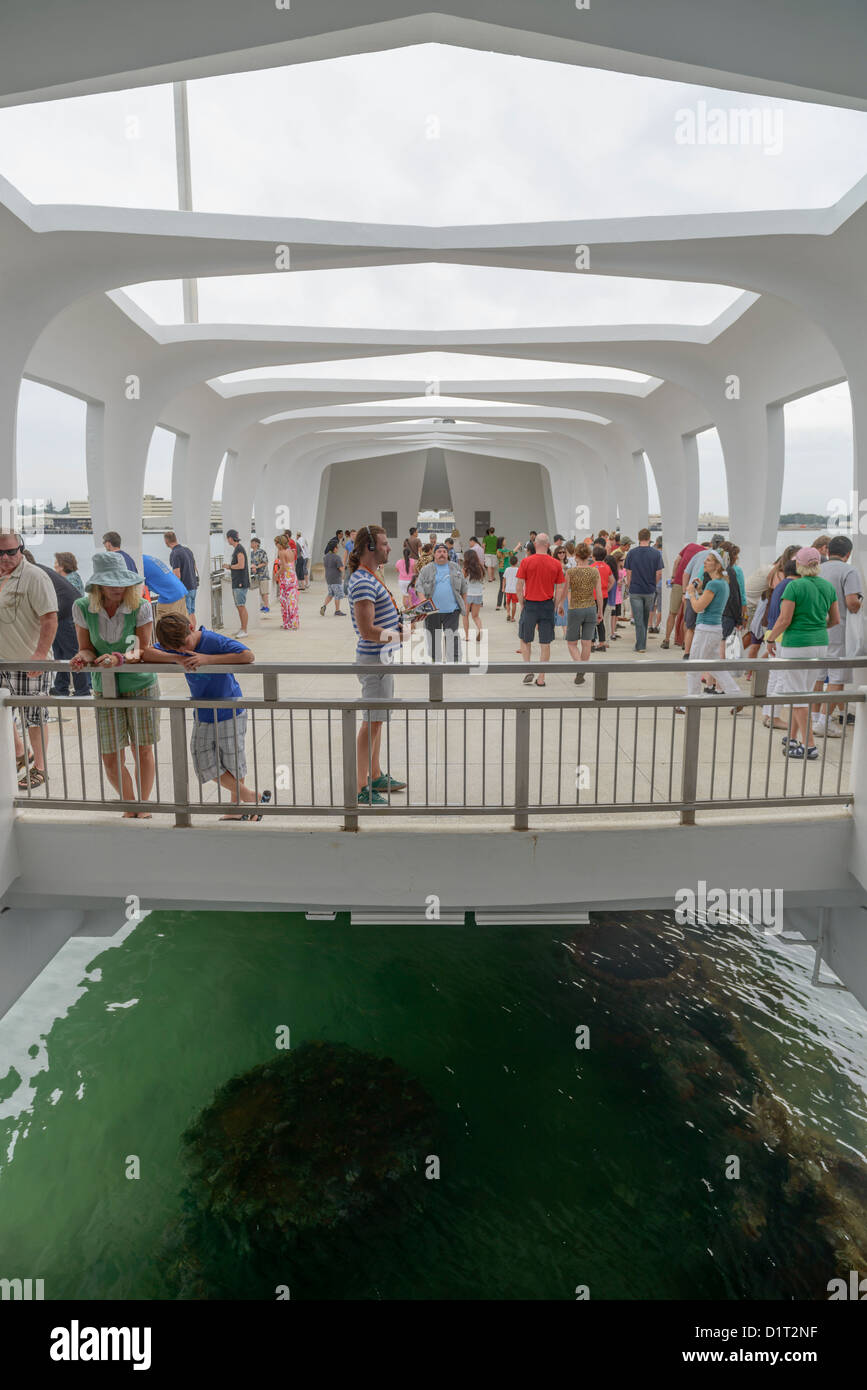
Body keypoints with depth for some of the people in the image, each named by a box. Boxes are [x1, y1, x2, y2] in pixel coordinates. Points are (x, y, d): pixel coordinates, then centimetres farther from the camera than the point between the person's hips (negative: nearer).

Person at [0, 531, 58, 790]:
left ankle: (39, 769, 15)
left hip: (29, 662, -8)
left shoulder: (34, 577, -13)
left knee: (34, 718, 2)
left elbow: (50, 618, -20)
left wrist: (40, 654, -27)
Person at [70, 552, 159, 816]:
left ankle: (143, 804, 27)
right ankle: (130, 806, 28)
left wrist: (120, 658, -32)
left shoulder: (141, 607, -14)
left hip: (141, 687, -2)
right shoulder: (82, 607, -7)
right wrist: (84, 657, -23)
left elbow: (143, 651, -13)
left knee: (142, 750, 4)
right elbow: (86, 648, 0)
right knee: (111, 758, 3)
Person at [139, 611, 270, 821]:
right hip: (202, 717, 6)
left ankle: (237, 807, 29)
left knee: (233, 765, 6)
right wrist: (177, 658, -27)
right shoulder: (173, 645, -5)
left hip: (230, 714, -6)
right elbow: (146, 654, -14)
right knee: (206, 766, 5)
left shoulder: (214, 641, -21)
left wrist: (207, 659, -35)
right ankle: (249, 796, 22)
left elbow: (248, 656, -32)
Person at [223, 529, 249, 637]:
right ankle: (242, 628, 21)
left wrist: (229, 566, -8)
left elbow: (241, 565, -21)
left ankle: (244, 631, -6)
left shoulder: (239, 549, -13)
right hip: (236, 583, 10)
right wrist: (230, 567, 12)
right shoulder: (236, 549, 17)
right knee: (238, 606, 14)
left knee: (241, 606, -8)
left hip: (240, 583, -10)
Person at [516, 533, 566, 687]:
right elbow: (560, 589, 1)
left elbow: (519, 586, -6)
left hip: (530, 605, -1)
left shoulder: (526, 561, -6)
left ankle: (528, 670, 4)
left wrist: (522, 605, 4)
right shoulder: (556, 564, 0)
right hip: (547, 605, 2)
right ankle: (541, 678, 10)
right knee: (545, 643, 7)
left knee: (525, 640, 16)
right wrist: (554, 607, 9)